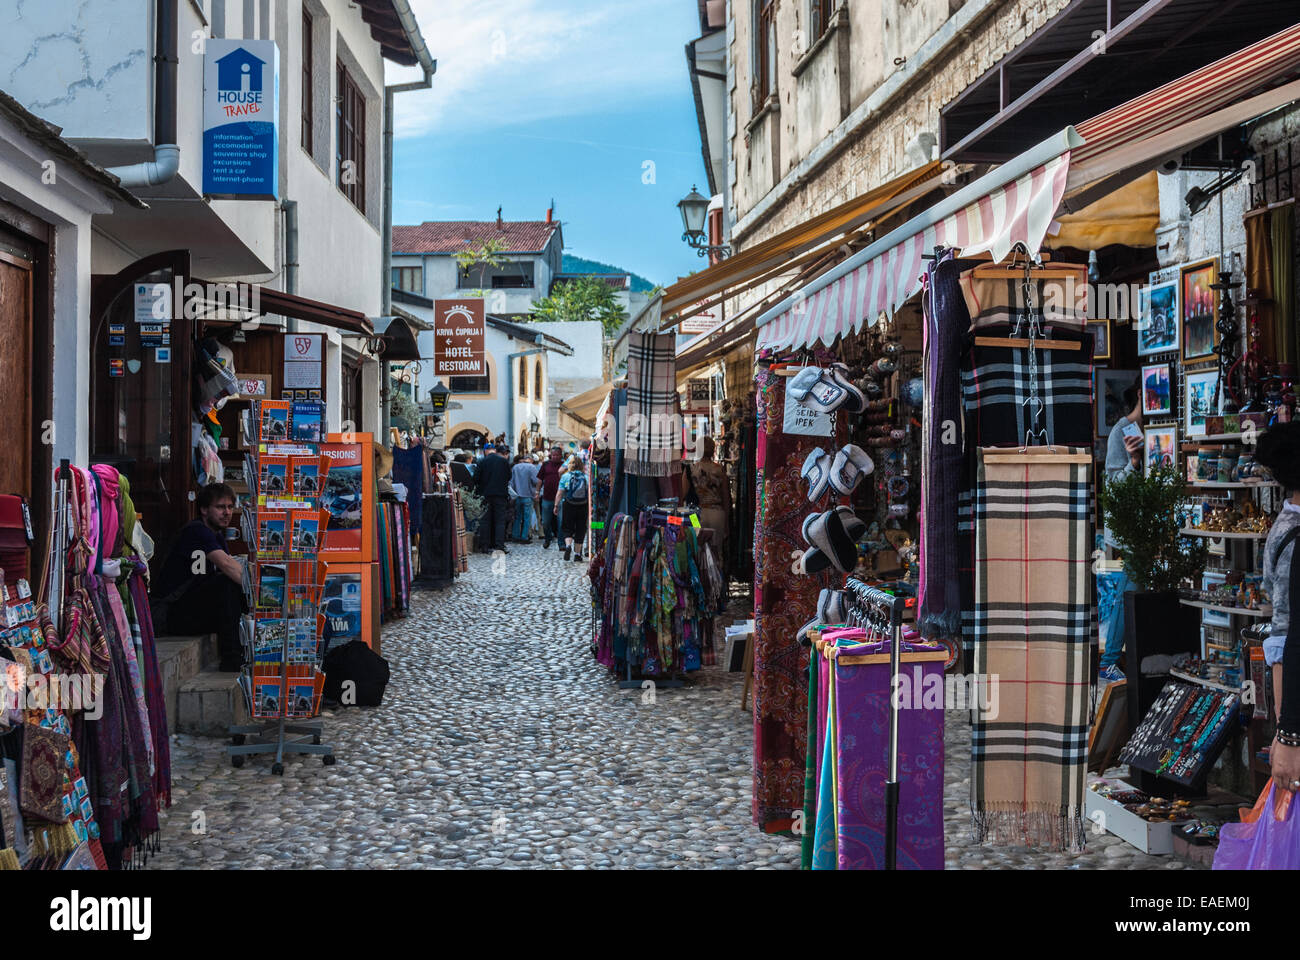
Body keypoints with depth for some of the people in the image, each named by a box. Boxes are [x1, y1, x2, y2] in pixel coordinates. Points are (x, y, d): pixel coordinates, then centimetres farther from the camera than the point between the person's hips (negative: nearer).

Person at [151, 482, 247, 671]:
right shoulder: (196, 530, -15)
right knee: (227, 581, -28)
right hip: (169, 610, -9)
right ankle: (232, 658, -28)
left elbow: (236, 570, 2)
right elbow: (226, 564, -31)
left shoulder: (217, 535, 15)